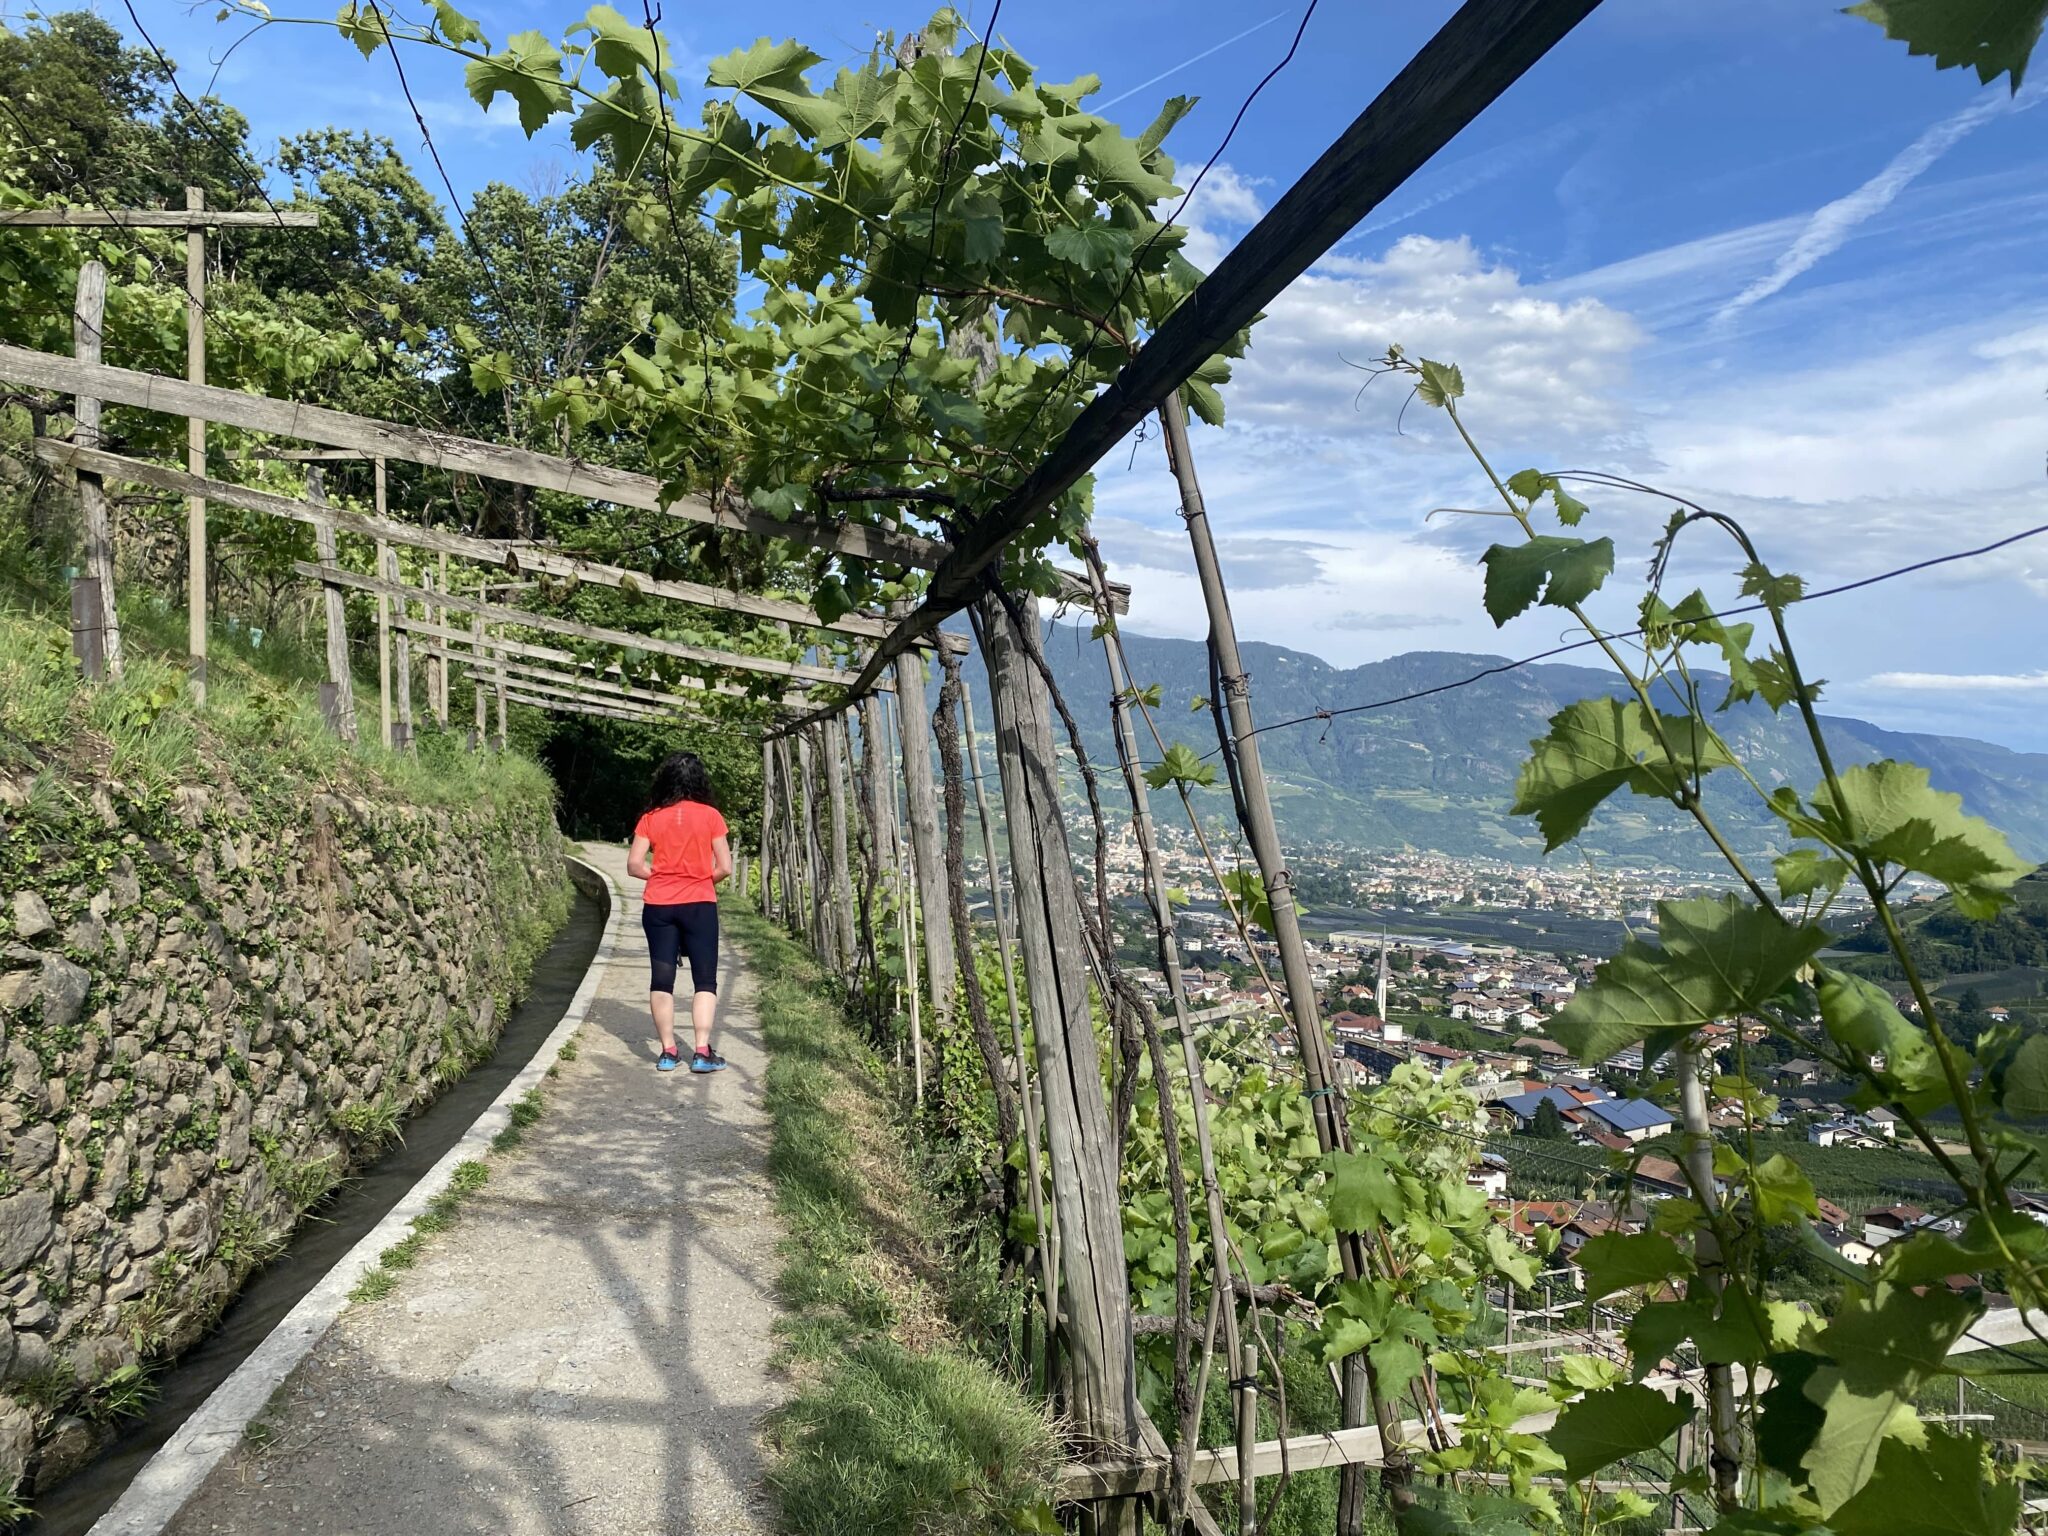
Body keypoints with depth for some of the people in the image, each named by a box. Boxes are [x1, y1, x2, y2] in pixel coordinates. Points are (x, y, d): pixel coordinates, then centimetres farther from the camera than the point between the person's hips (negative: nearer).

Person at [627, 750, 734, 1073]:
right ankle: (702, 1052, -2)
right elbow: (724, 868, -5)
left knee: (662, 979, 8)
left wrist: (661, 875, 12)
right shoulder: (710, 816, -3)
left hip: (658, 907, 2)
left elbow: (634, 866, -3)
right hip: (699, 905, -2)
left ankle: (668, 1052, 9)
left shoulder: (651, 818, 1)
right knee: (705, 980, 4)